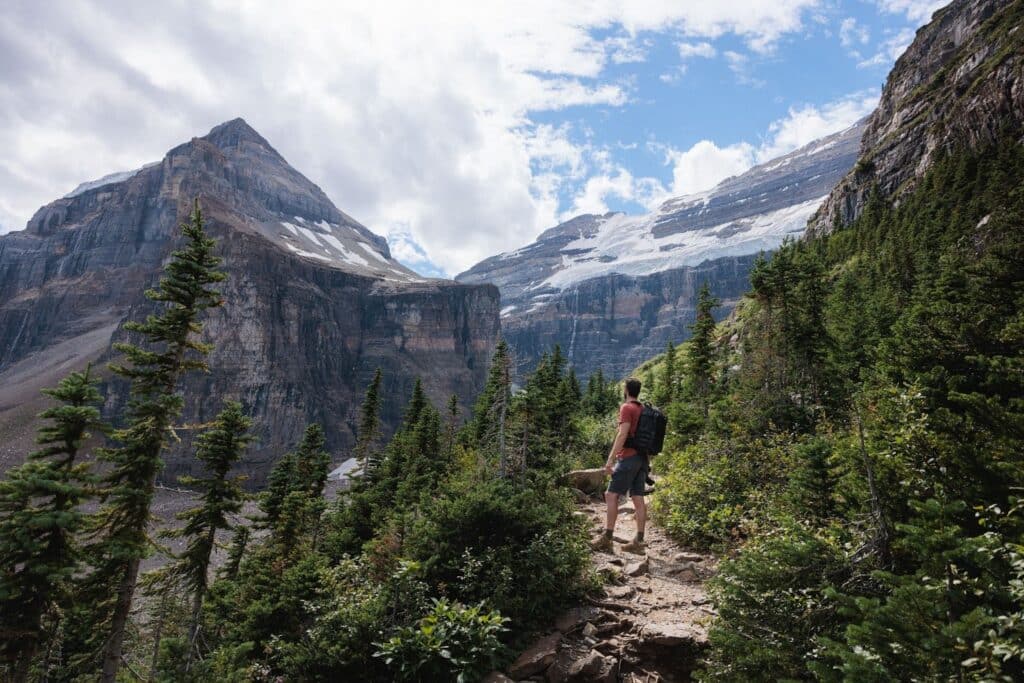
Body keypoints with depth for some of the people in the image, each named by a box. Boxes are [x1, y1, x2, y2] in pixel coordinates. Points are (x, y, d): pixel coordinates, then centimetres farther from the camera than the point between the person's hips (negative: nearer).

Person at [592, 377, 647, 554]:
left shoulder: (627, 408, -9)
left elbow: (623, 434, -18)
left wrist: (610, 459, -19)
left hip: (628, 457, -8)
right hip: (642, 458, 8)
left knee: (611, 495, -5)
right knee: (639, 499, 5)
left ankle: (606, 538, -5)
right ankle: (638, 541, 6)